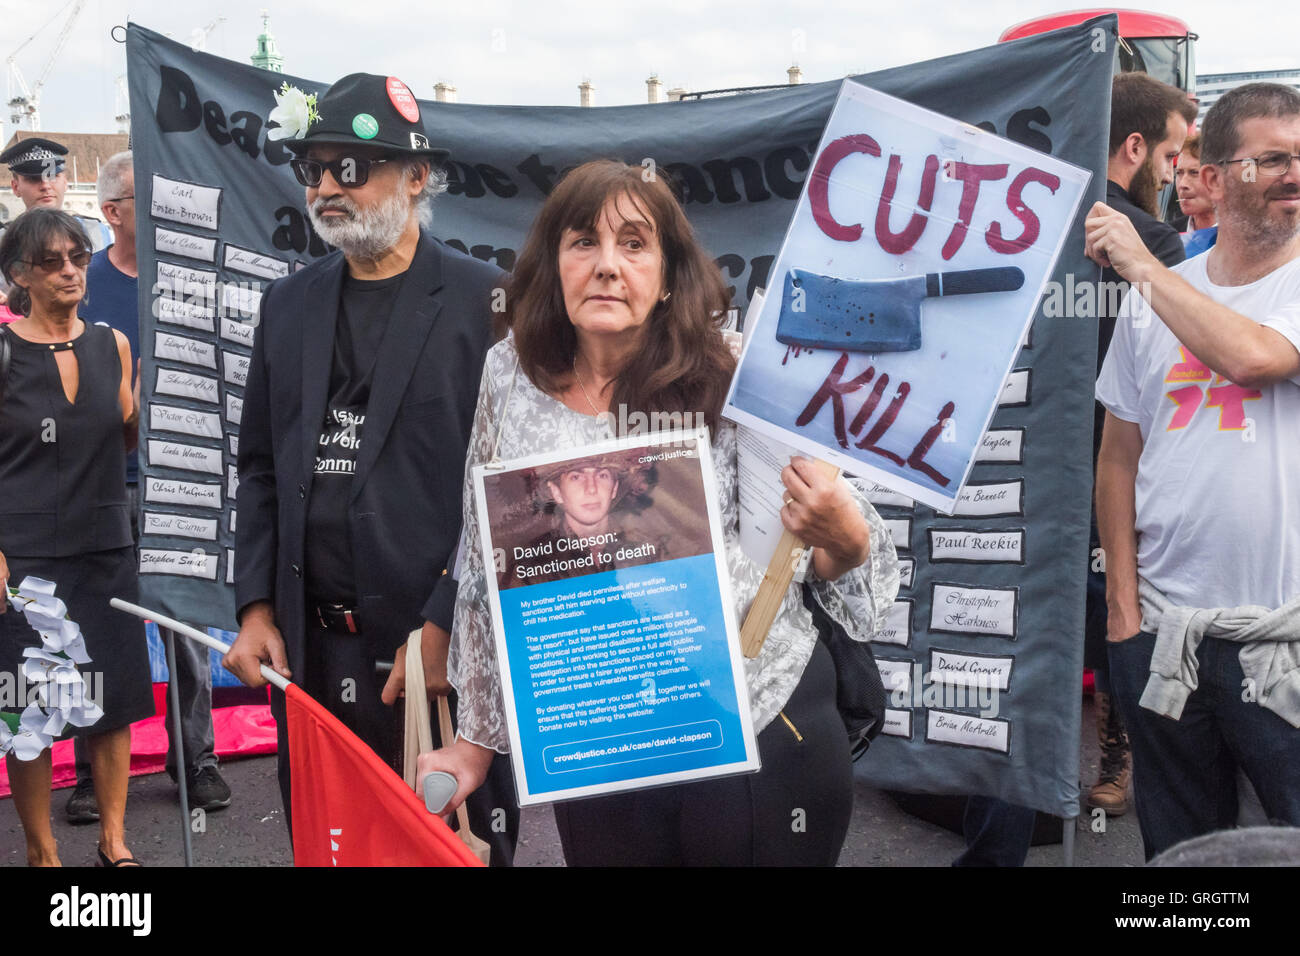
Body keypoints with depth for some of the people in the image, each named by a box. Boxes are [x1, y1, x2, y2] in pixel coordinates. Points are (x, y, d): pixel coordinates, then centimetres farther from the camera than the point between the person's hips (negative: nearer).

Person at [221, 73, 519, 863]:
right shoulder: (289, 303, 11)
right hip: (310, 651, 5)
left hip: (444, 648, -5)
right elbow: (263, 468, 14)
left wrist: (446, 628, -15)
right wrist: (257, 607, 5)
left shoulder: (484, 301, -6)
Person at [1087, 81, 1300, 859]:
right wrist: (1123, 606, 3)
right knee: (1178, 851, 16)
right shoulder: (1152, 300, 7)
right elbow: (1120, 457, 9)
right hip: (1162, 630, 3)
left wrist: (1141, 263, -10)